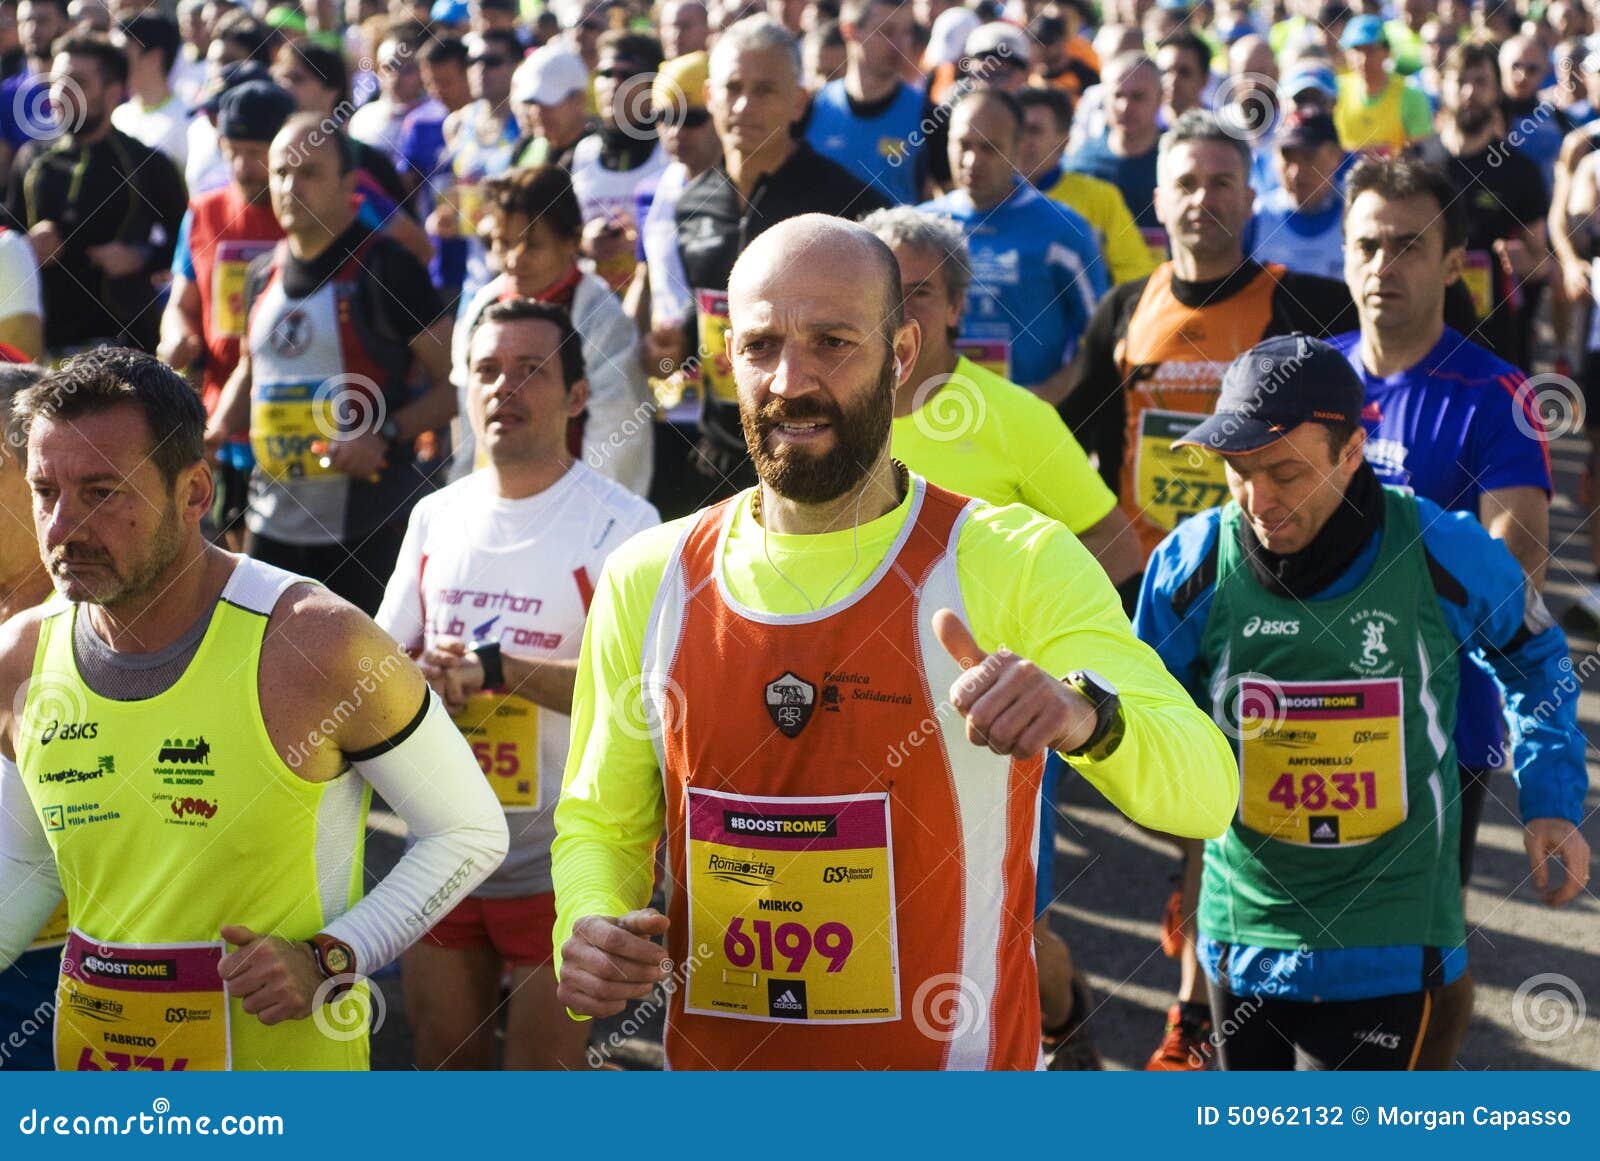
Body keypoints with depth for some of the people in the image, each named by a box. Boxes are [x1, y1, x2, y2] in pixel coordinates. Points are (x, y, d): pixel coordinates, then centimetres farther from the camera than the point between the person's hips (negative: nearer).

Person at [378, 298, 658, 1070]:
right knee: (442, 1061, 15)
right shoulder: (435, 517, 9)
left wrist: (498, 669, -24)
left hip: (558, 867, -5)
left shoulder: (619, 523, -10)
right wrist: (423, 677, -11)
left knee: (544, 1067, 2)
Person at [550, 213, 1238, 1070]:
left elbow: (1202, 793, -22)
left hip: (957, 1060, -2)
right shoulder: (647, 581, -3)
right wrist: (588, 928, -14)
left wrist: (1087, 716, -43)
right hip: (711, 1061, 3)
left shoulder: (1013, 564, -12)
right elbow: (599, 820, 8)